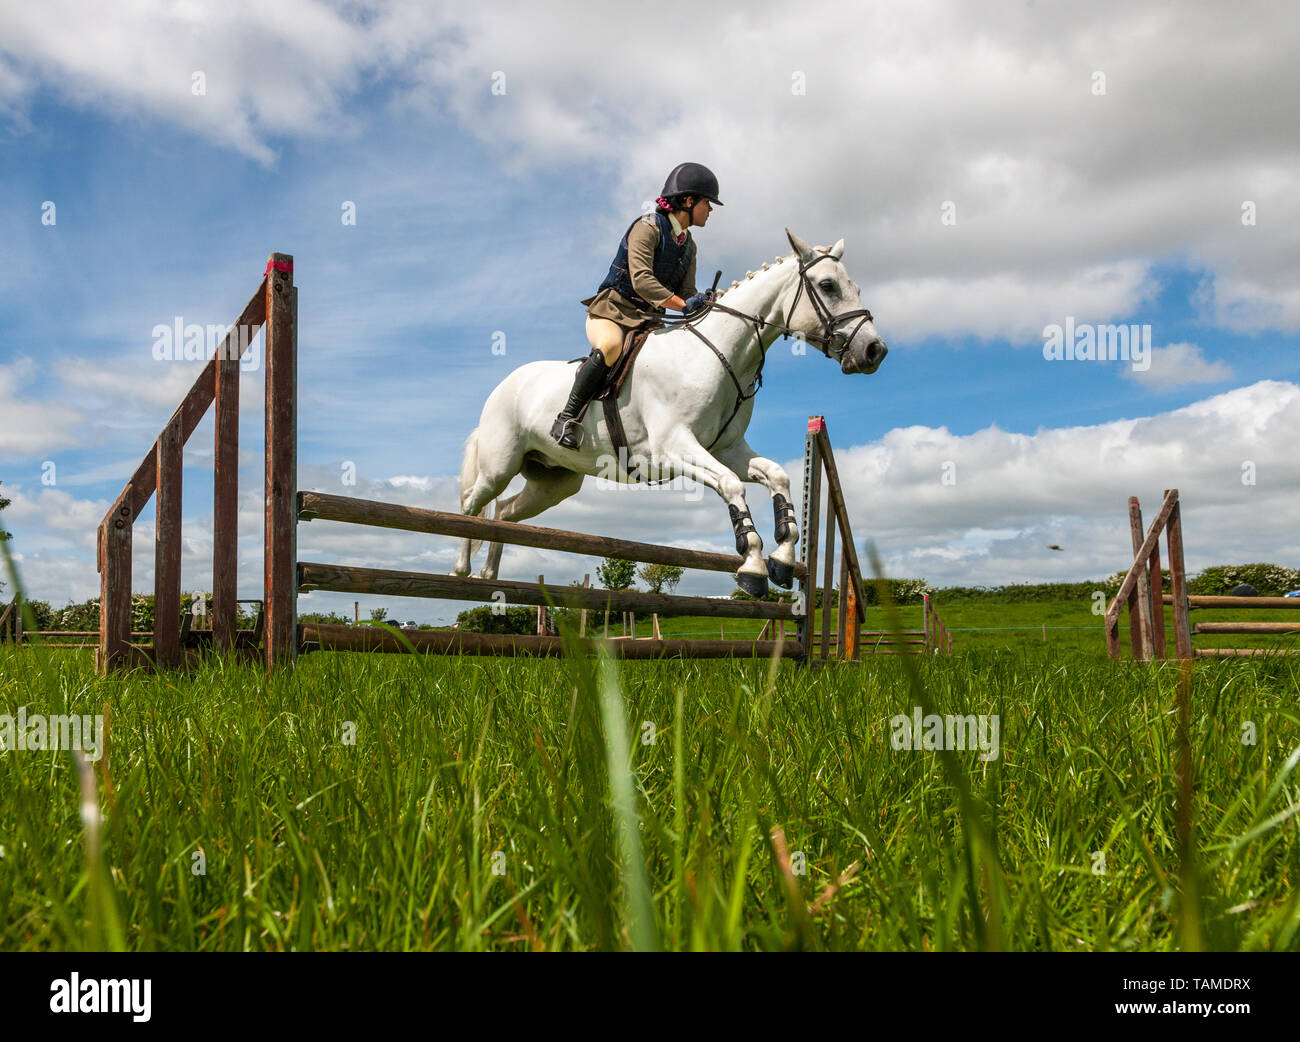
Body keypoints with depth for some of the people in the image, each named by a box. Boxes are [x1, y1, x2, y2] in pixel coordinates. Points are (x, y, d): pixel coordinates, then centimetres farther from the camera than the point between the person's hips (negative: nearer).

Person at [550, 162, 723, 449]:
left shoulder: (688, 246, 15)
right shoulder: (647, 228, -11)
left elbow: (687, 293, 12)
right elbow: (641, 280, -25)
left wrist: (703, 303, -10)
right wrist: (683, 304, -30)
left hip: (648, 320, 8)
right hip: (611, 310, -8)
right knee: (611, 346, -39)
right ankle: (568, 417, -30)